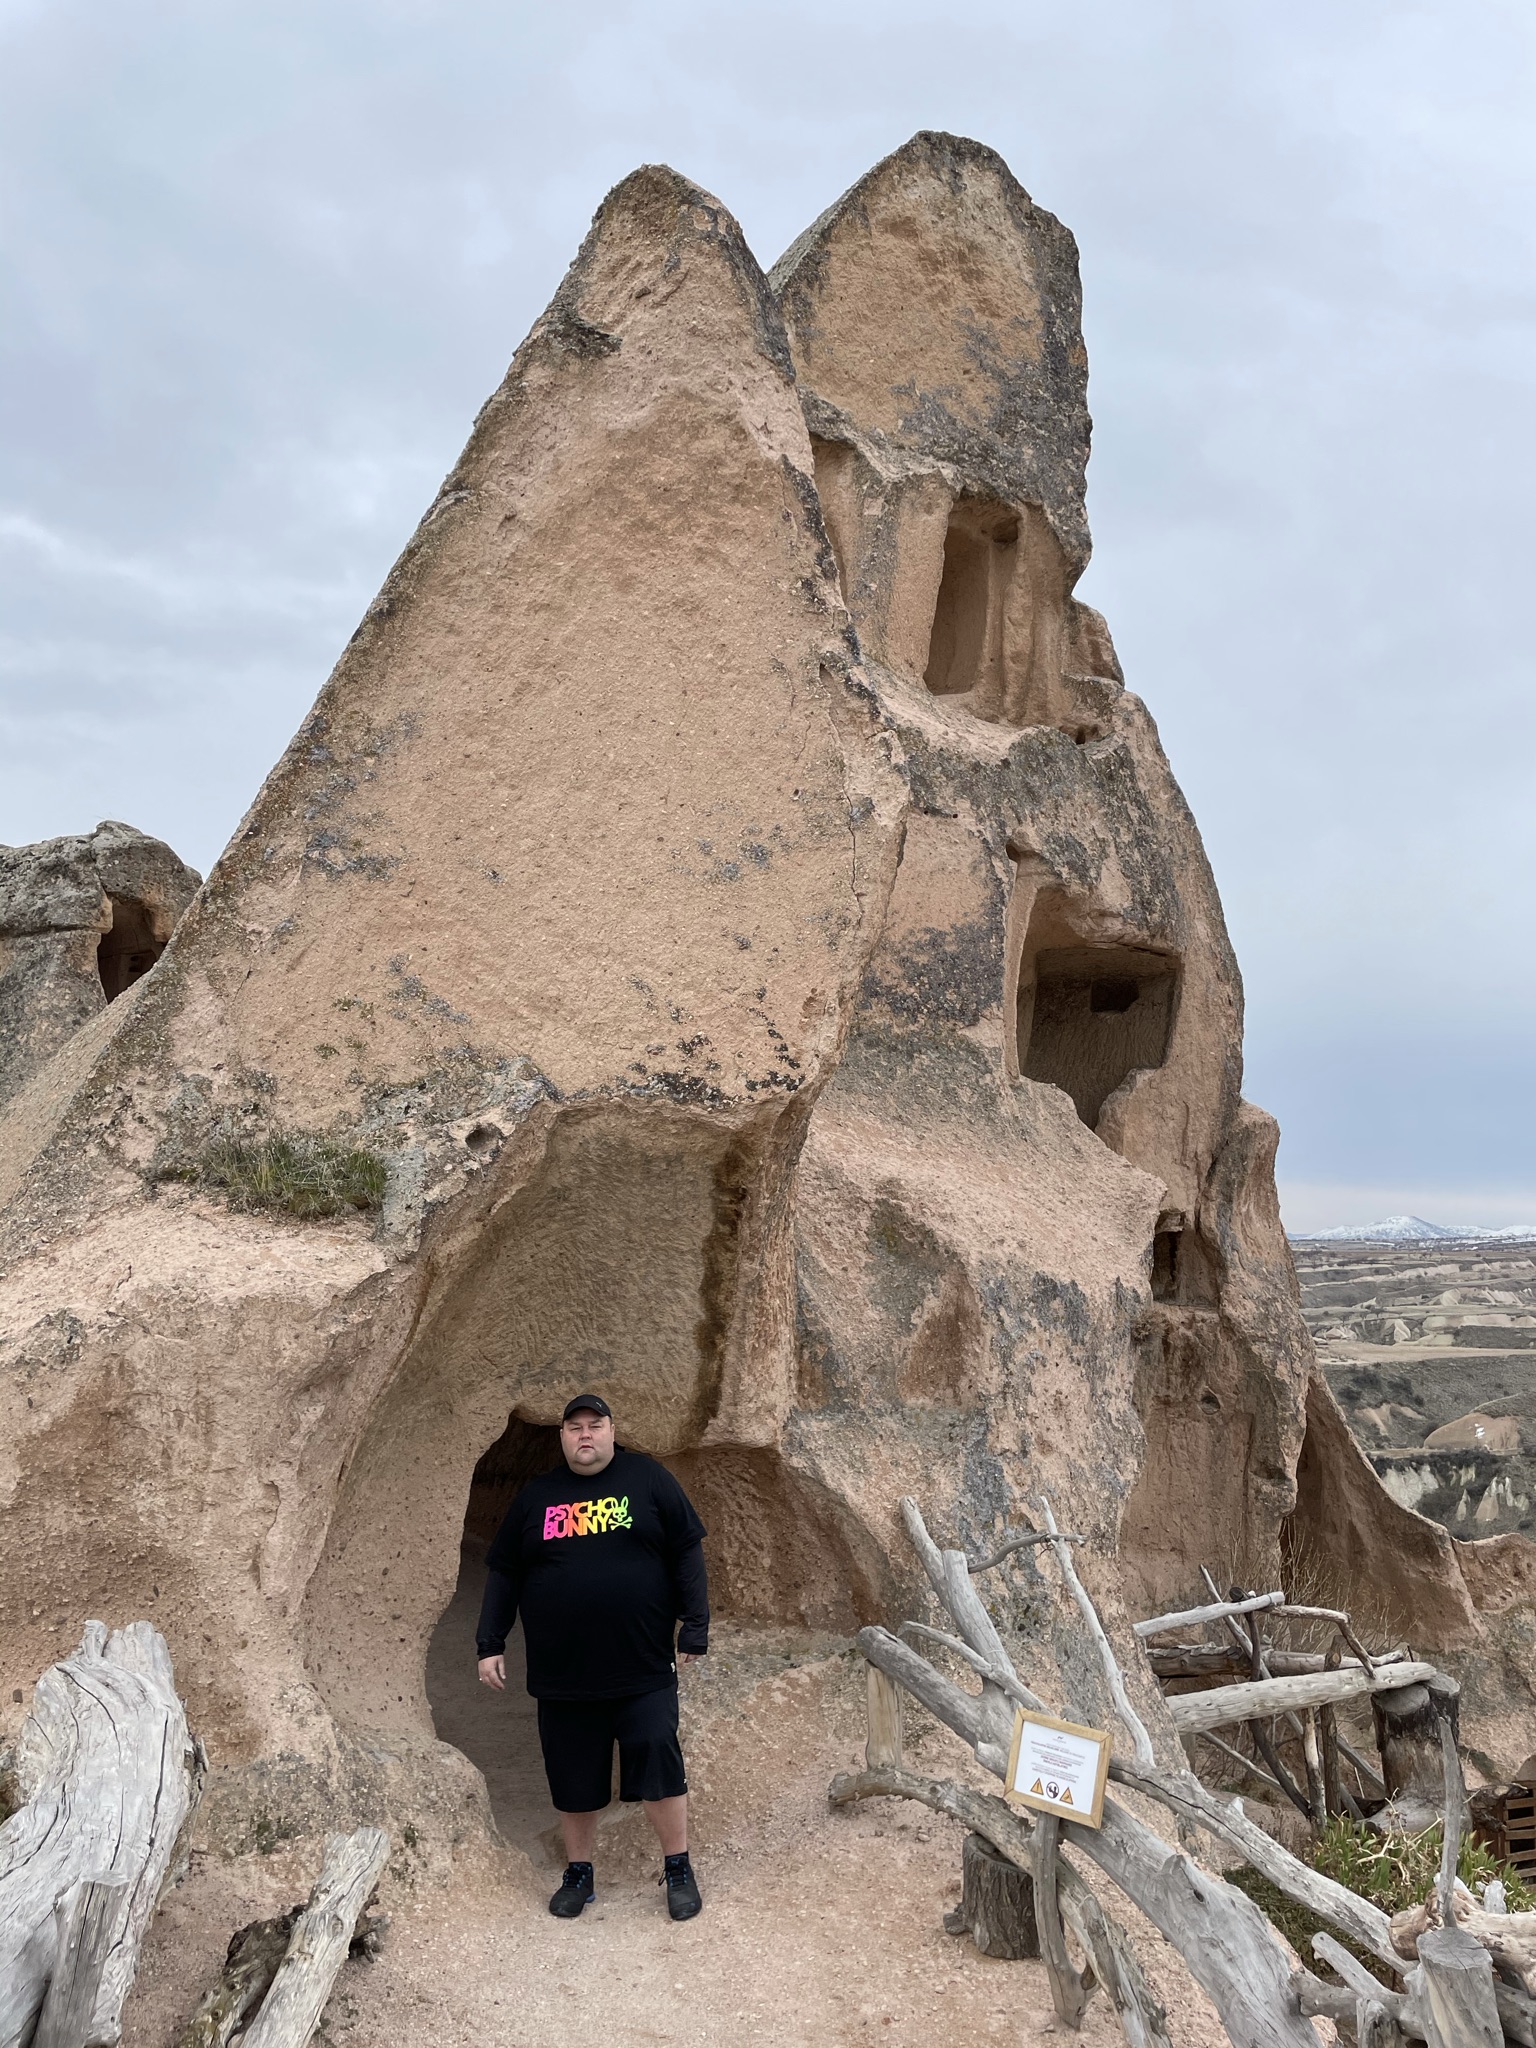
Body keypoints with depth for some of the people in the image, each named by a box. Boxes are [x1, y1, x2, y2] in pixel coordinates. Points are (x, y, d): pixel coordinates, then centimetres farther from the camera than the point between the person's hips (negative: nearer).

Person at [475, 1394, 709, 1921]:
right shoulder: (536, 1497, 7)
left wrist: (694, 1629, -6)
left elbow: (687, 1555, -1)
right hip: (562, 1674, 3)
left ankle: (679, 1870, 17)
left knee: (658, 1763, -3)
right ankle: (578, 1874, 31)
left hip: (644, 1668, -2)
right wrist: (490, 1644, 7)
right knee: (573, 1778, 11)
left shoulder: (647, 1478, -1)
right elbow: (502, 1574, 12)